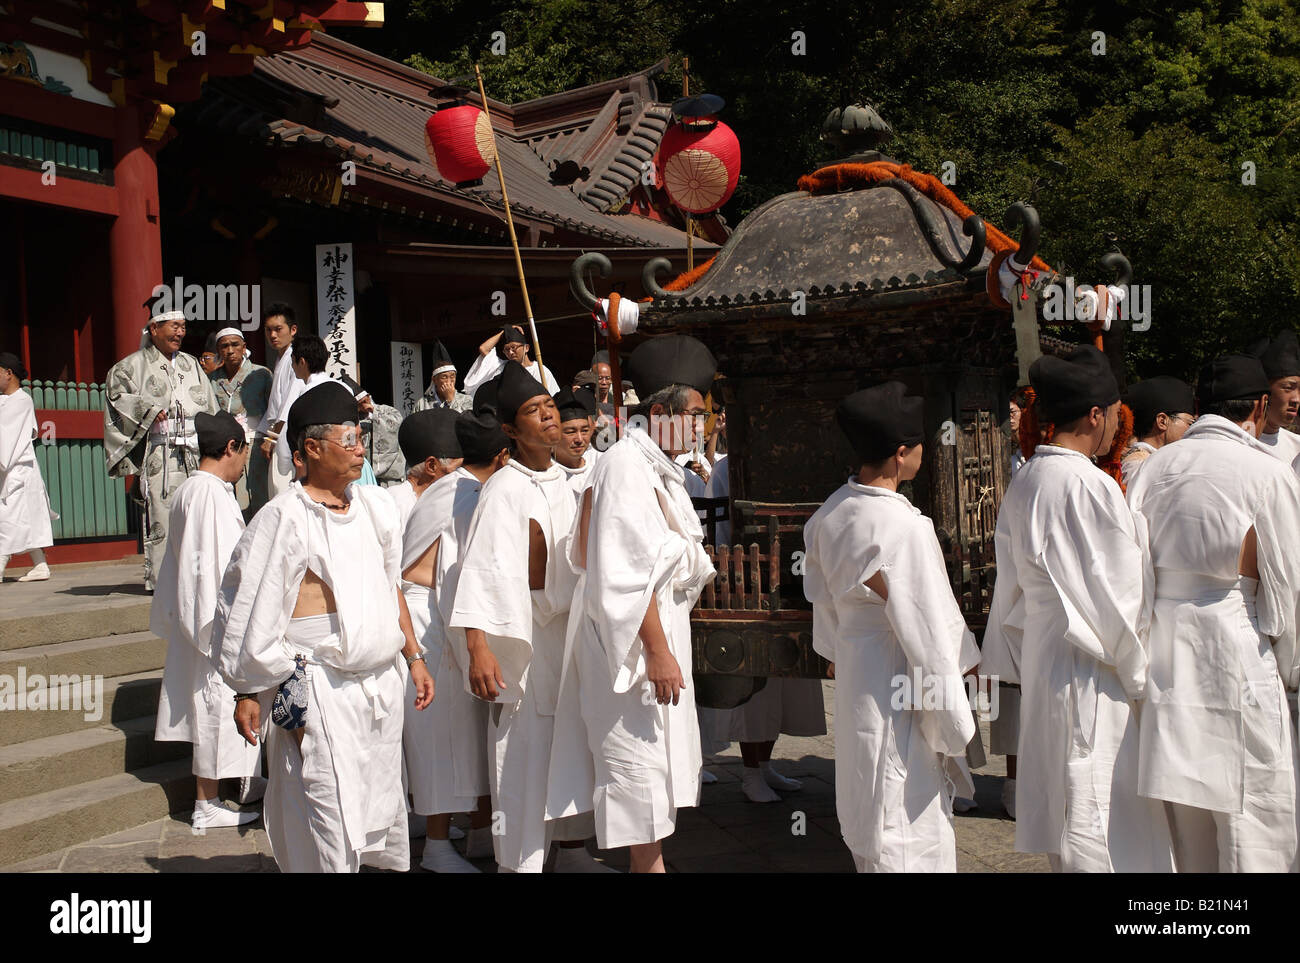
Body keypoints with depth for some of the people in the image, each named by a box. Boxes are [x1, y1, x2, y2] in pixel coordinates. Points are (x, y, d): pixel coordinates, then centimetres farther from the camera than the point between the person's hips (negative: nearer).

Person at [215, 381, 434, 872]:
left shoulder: (375, 506, 12)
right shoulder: (285, 518, -9)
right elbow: (248, 609, -8)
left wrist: (414, 658, 19)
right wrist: (248, 691, -8)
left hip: (381, 683, 7)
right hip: (319, 694, -7)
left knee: (382, 808, 12)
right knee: (329, 818, -7)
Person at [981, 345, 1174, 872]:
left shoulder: (1023, 482, 6)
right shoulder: (1090, 486, -20)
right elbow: (1117, 595, -16)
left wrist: (1013, 663, 21)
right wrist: (1141, 677, -5)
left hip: (1040, 654, 9)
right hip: (1089, 671, -9)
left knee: (1059, 801, 17)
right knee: (1100, 809, -1)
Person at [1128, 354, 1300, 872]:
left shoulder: (1154, 467, 5)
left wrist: (1140, 656, 12)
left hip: (1165, 651, 6)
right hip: (1236, 653, -5)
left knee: (1185, 827, 15)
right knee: (1253, 833, 2)